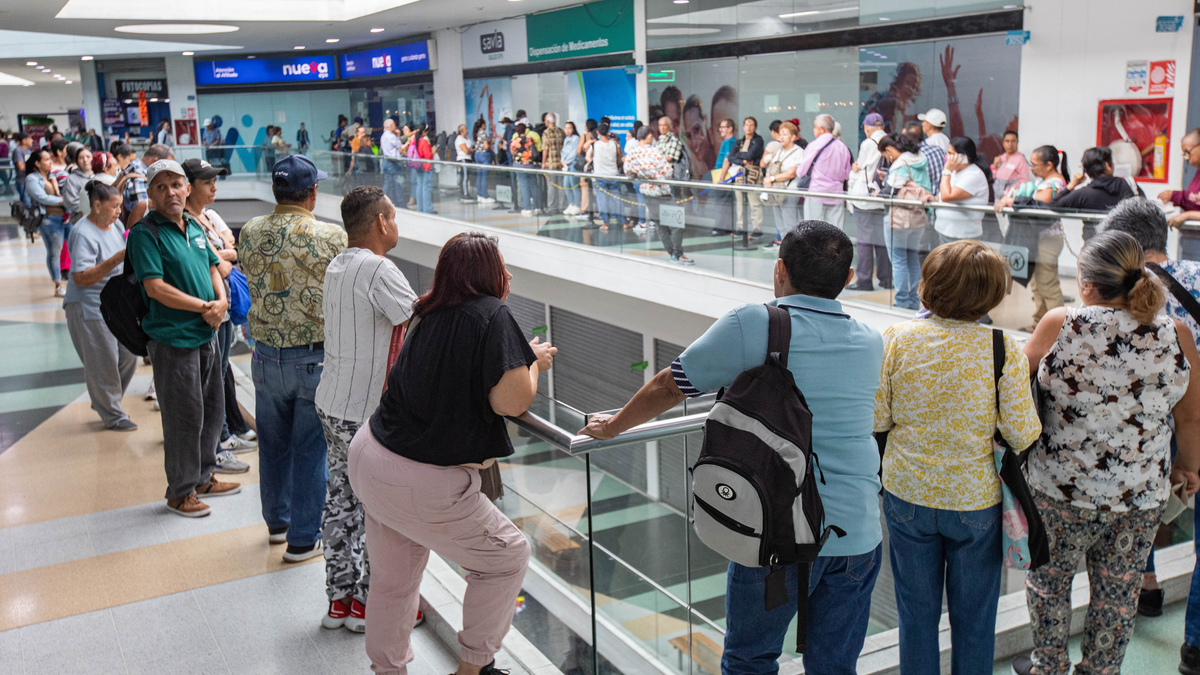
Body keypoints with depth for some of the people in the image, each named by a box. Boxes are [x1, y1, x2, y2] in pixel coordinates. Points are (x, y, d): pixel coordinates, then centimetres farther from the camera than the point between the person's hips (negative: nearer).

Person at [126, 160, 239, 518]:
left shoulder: (194, 226, 11)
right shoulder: (144, 232, -12)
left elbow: (213, 267, 17)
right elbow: (155, 288, -20)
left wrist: (221, 302, -3)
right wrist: (204, 306, -16)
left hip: (207, 334, 8)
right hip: (173, 340, -8)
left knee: (212, 408, 17)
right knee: (184, 416, 0)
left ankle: (203, 477, 34)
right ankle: (180, 491, 16)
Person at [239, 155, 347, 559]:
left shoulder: (250, 233, -2)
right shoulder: (332, 238, -16)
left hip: (267, 355, 4)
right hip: (315, 357, -4)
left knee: (273, 443, 20)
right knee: (312, 449, 7)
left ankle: (277, 521, 37)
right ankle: (303, 538, 16)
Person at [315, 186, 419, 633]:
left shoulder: (337, 267, 9)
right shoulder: (378, 270, -19)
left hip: (332, 404, 9)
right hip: (365, 413, -9)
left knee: (341, 499, 15)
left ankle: (340, 597, 25)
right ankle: (368, 604, 15)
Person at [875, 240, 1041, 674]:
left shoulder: (897, 338, -12)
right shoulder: (1005, 350, -15)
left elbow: (876, 419, -8)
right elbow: (1022, 434, -13)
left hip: (908, 495, 1)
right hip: (976, 500, -1)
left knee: (916, 612, 18)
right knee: (973, 618, 18)